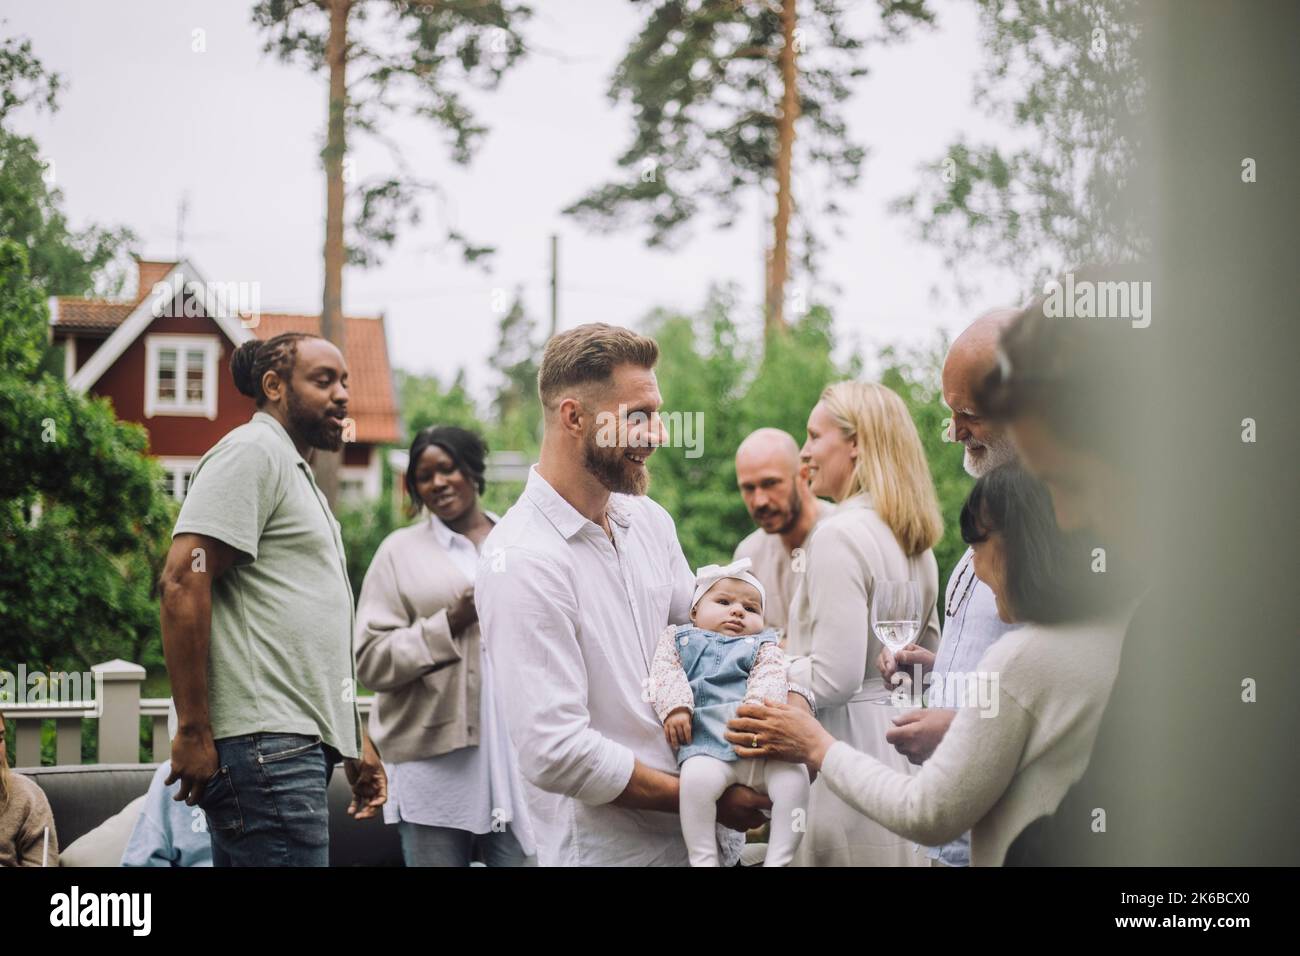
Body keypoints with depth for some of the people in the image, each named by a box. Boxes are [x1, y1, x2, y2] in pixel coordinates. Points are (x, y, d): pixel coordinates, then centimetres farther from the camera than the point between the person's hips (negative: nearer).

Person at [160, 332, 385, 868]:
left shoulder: (295, 471, 26)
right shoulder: (253, 450, -4)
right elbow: (183, 582, -16)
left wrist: (352, 743, 25)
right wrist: (194, 731, -19)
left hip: (298, 745, 10)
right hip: (267, 744, -10)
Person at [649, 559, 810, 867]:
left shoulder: (763, 645, 25)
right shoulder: (679, 637, 27)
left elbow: (771, 678, 5)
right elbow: (664, 672, 10)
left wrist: (758, 708, -16)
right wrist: (675, 707, -10)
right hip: (705, 742, -2)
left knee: (794, 776, -26)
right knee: (697, 778, -34)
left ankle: (778, 859, -20)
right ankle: (702, 859, -26)